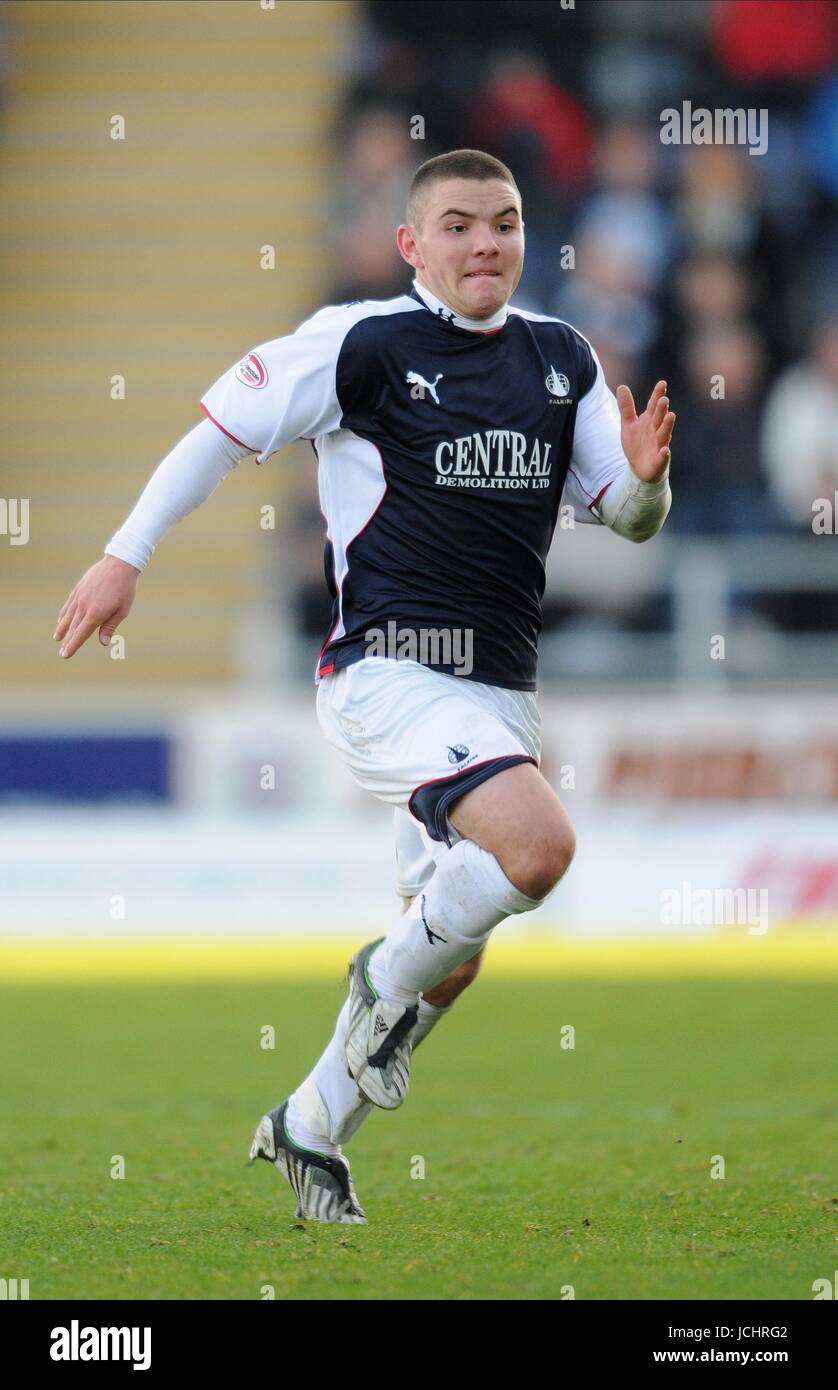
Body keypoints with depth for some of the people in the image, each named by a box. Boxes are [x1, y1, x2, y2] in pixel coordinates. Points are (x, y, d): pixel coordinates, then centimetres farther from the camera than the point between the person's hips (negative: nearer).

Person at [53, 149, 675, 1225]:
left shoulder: (563, 361, 10)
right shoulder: (359, 343, -7)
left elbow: (629, 519, 14)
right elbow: (223, 428, 0)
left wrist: (645, 477, -9)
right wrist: (126, 555, -3)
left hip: (500, 691, 7)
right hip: (388, 672, -7)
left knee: (450, 957, 11)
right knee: (539, 843, -29)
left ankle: (310, 1128, 30)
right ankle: (388, 981, -3)